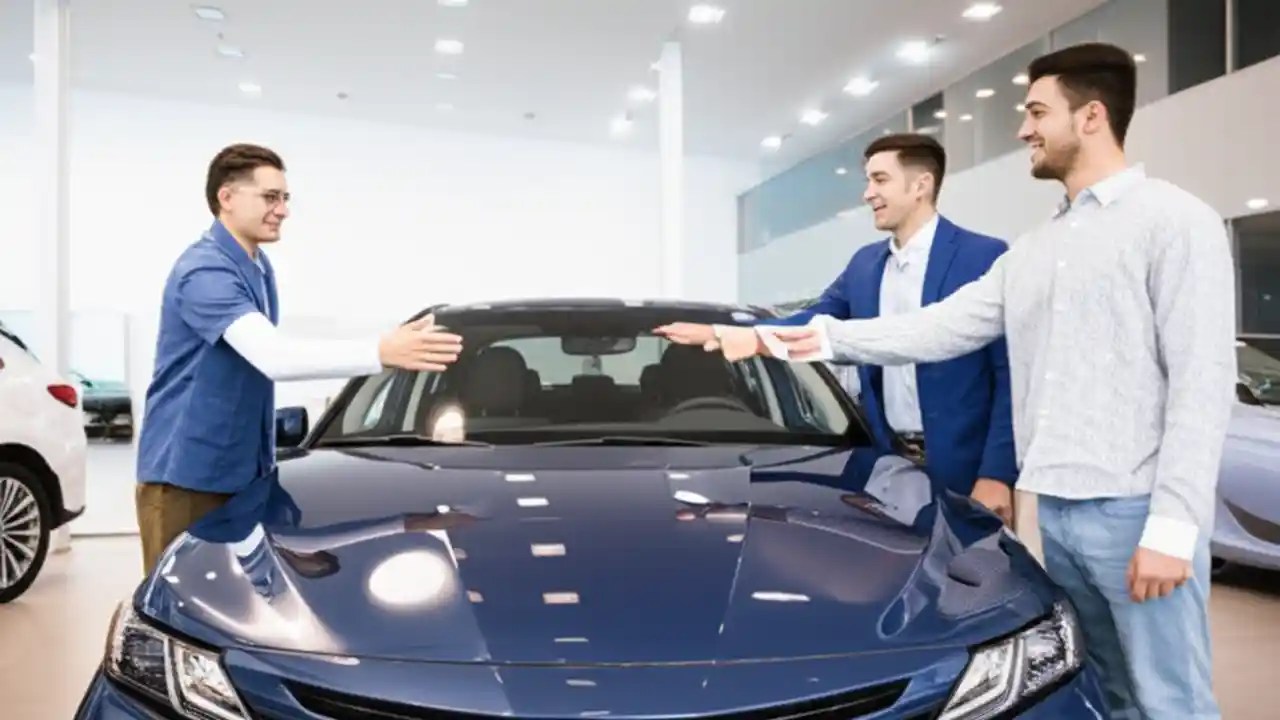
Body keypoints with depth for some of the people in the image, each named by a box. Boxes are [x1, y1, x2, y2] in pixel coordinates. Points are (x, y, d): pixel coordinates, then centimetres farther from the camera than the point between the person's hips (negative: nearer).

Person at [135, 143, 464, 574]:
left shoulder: (258, 266, 11)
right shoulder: (204, 272, -21)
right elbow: (274, 357, -35)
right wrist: (381, 353, -43)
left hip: (240, 470, 9)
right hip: (186, 473, -9)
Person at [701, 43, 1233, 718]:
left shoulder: (1174, 220, -7)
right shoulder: (1031, 250, 15)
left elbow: (1202, 381, -13)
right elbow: (938, 329, 11)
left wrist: (1172, 524, -18)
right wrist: (817, 337, 6)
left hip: (1135, 509, -6)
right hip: (1058, 509, 7)